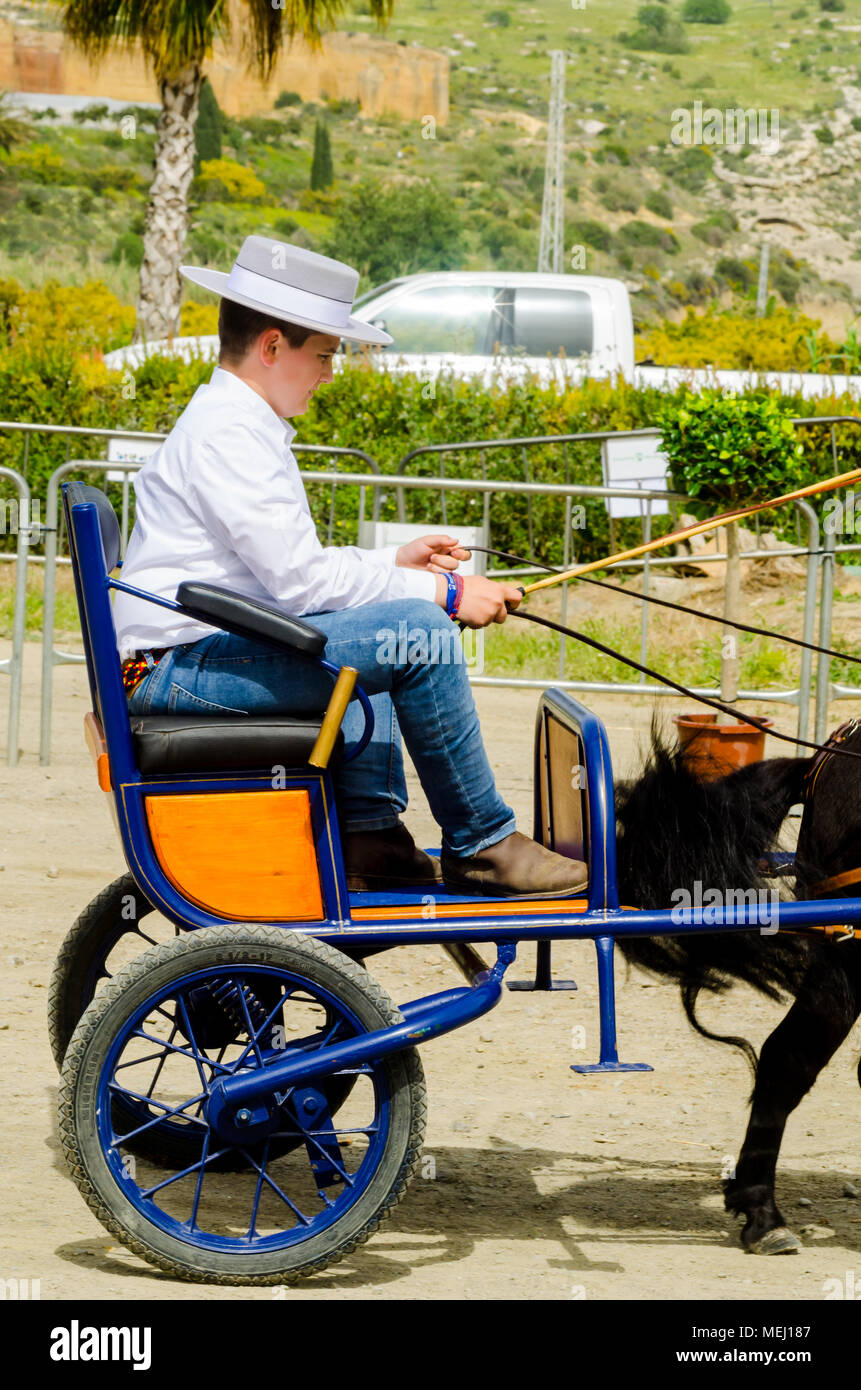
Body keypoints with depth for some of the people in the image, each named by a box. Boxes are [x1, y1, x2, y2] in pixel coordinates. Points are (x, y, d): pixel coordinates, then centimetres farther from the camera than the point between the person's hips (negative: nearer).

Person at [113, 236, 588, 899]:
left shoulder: (240, 423, 18)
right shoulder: (227, 434, -16)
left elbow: (287, 569, 23)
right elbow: (299, 579, -19)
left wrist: (394, 561, 15)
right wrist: (443, 592, -13)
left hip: (200, 651, 11)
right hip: (180, 665, -11)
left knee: (372, 627, 30)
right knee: (414, 631, -21)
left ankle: (371, 835, 17)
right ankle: (483, 848, -9)